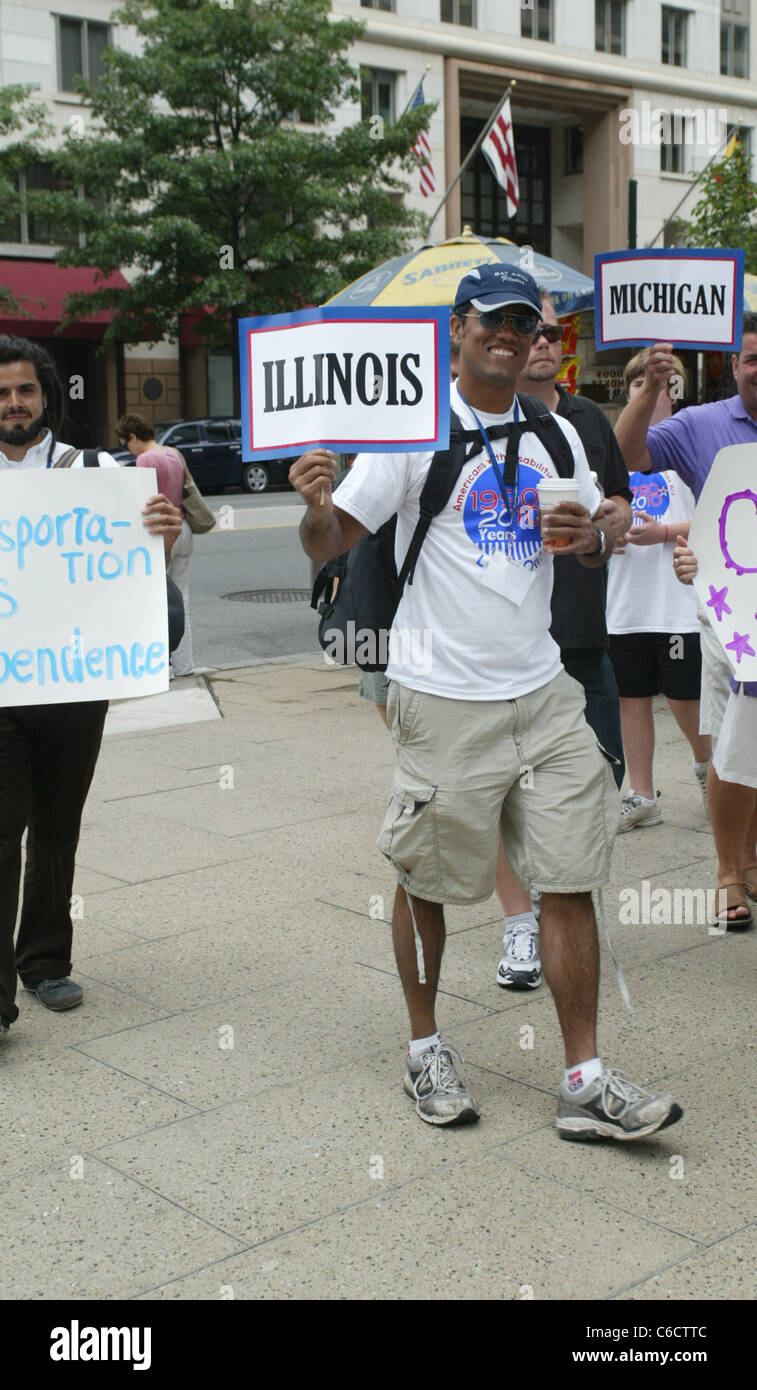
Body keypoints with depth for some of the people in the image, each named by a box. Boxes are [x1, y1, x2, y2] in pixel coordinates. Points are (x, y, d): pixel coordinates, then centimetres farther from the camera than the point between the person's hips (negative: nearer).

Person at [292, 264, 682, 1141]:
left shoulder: (555, 435, 11)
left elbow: (594, 545, 21)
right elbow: (329, 543, -8)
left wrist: (587, 538, -2)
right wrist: (317, 502, -30)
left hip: (542, 692, 5)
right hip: (444, 699, -5)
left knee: (570, 881, 3)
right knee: (426, 880, 7)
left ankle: (585, 1084, 11)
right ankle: (425, 1049, 28)